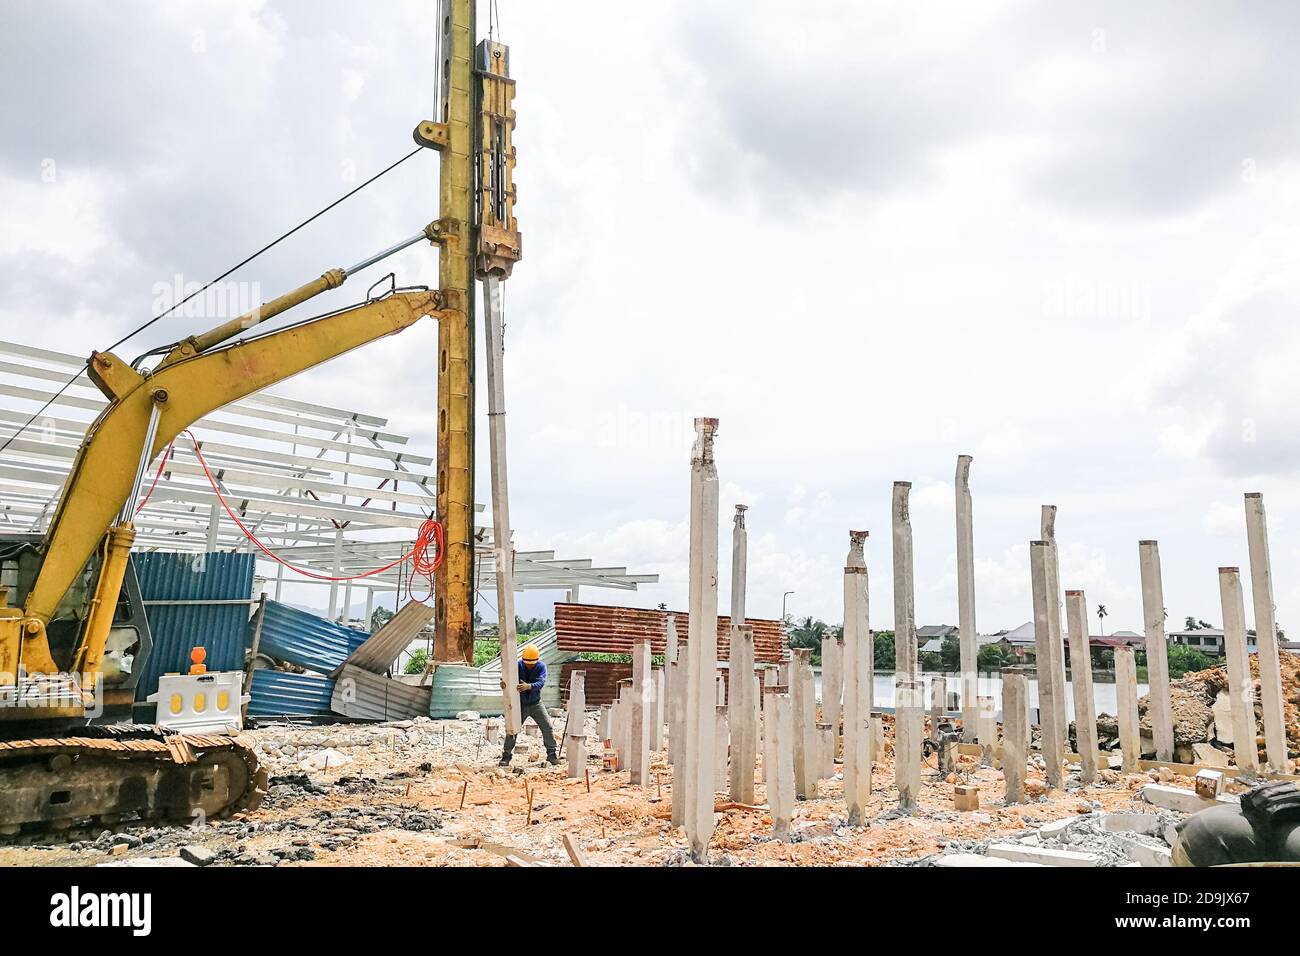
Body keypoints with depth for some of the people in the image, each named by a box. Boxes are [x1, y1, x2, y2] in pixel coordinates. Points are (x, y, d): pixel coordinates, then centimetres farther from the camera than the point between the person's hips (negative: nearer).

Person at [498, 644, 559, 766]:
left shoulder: (541, 667, -13)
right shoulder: (517, 666, -14)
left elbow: (541, 682, -28)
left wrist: (529, 686, -49)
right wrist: (504, 682, -54)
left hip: (536, 704, 1)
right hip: (520, 704, -1)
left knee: (547, 727, -1)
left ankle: (552, 754, 11)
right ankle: (506, 756, 7)